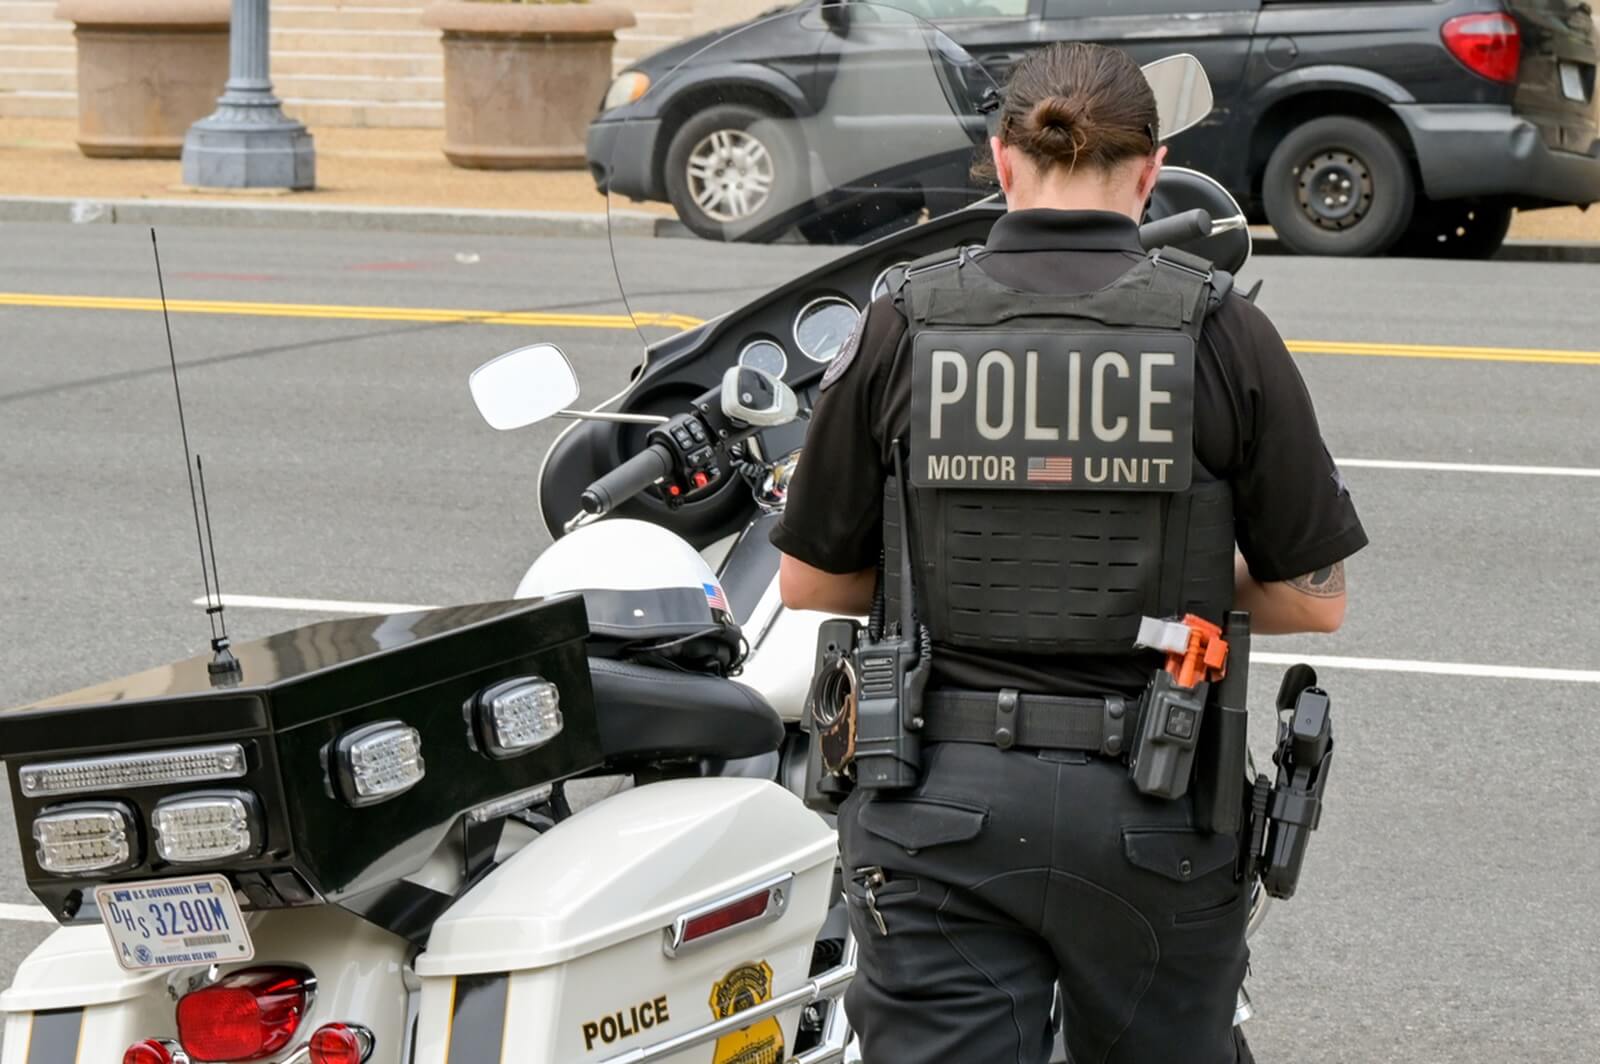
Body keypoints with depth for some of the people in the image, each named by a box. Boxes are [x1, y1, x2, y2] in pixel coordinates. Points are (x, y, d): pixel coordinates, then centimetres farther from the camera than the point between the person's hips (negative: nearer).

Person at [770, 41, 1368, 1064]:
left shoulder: (902, 328, -2)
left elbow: (812, 583, 5)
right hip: (1150, 807, 0)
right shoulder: (1224, 334, -5)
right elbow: (1313, 597, -1)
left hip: (940, 805, 0)